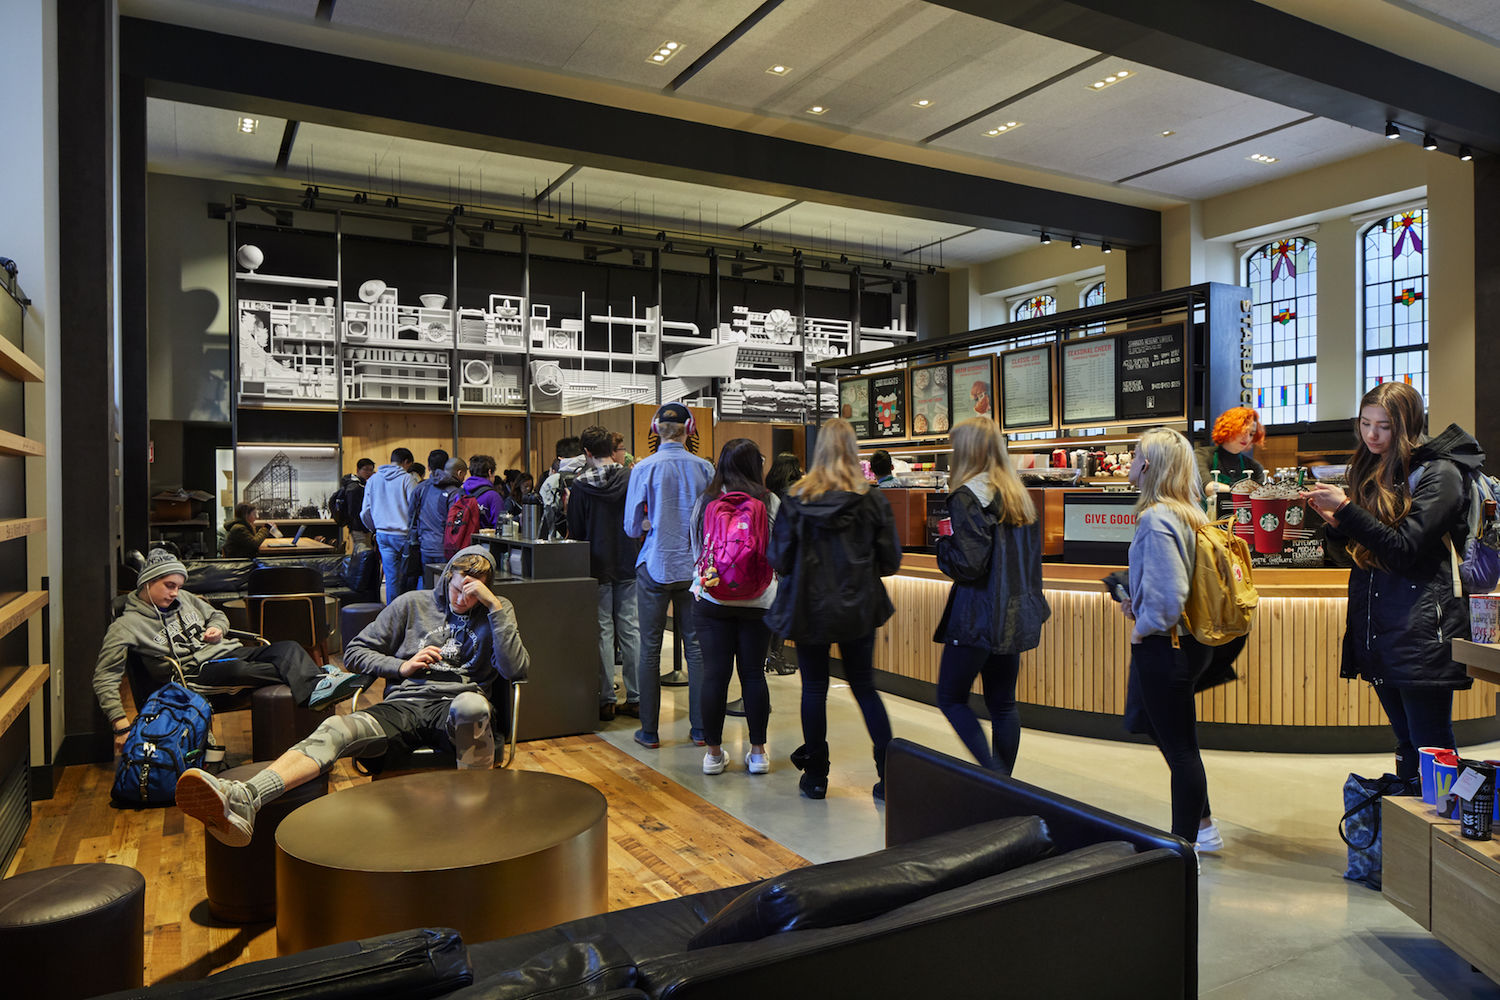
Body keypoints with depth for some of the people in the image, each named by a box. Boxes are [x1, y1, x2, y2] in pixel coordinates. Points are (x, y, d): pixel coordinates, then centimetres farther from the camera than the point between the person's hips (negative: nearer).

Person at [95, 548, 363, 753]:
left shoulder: (183, 599, 19)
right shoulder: (127, 624, 1)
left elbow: (217, 615, 34)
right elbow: (104, 677, -5)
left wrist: (216, 629, 8)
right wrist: (121, 723, -15)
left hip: (227, 651, 6)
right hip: (196, 671, -6)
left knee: (288, 648, -22)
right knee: (239, 669, -40)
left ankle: (315, 687, -51)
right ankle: (313, 679, -43)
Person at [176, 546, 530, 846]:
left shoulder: (497, 612, 15)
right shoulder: (413, 604, 18)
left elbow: (516, 670, -1)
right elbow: (355, 651, 19)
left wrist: (495, 605, -5)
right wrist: (402, 667, 2)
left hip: (456, 709, -2)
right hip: (404, 705, 2)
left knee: (471, 704, -41)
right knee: (336, 729, -29)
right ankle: (243, 799, -51)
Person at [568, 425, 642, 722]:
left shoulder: (581, 486, -10)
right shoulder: (631, 478, -3)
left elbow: (575, 532, -4)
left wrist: (570, 504, 12)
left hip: (598, 567, -2)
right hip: (629, 564, 3)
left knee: (603, 632, 4)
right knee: (631, 629, 7)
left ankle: (606, 700, 9)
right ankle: (635, 698, 12)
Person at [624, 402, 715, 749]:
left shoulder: (644, 468, -7)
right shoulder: (704, 468, -2)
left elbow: (632, 527, -3)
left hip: (655, 566, -2)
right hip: (694, 567, 2)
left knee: (650, 649, 6)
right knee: (696, 646, 9)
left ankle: (649, 731, 12)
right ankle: (700, 728, 14)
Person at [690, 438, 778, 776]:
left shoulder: (704, 501, -1)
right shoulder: (771, 502, -4)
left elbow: (695, 550, 10)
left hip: (711, 600, 1)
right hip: (758, 600, 0)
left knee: (714, 674, 5)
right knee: (753, 673, 7)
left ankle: (713, 752, 14)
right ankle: (757, 752, 16)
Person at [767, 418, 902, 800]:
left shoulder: (795, 498, -8)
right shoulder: (872, 499, -6)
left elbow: (779, 560, -7)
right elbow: (891, 561, -3)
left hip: (809, 609, -1)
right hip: (858, 609, 1)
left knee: (814, 689, 12)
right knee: (865, 688, 14)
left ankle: (815, 776, 20)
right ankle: (890, 775, 12)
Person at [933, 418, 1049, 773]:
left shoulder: (967, 497, -14)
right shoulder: (1019, 495, 10)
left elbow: (969, 564, -21)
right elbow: (1032, 555, 15)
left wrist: (943, 544, -2)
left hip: (978, 617, -8)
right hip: (1015, 616, 8)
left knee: (951, 697, 6)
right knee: (1003, 704, 14)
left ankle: (993, 771, -5)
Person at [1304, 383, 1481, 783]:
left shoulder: (1438, 474, -8)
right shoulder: (1370, 470, 13)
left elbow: (1404, 548, -18)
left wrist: (1345, 509, -20)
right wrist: (1335, 522, -4)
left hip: (1420, 633, -7)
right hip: (1377, 630, 7)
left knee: (1431, 747, -2)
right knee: (1406, 743, 15)